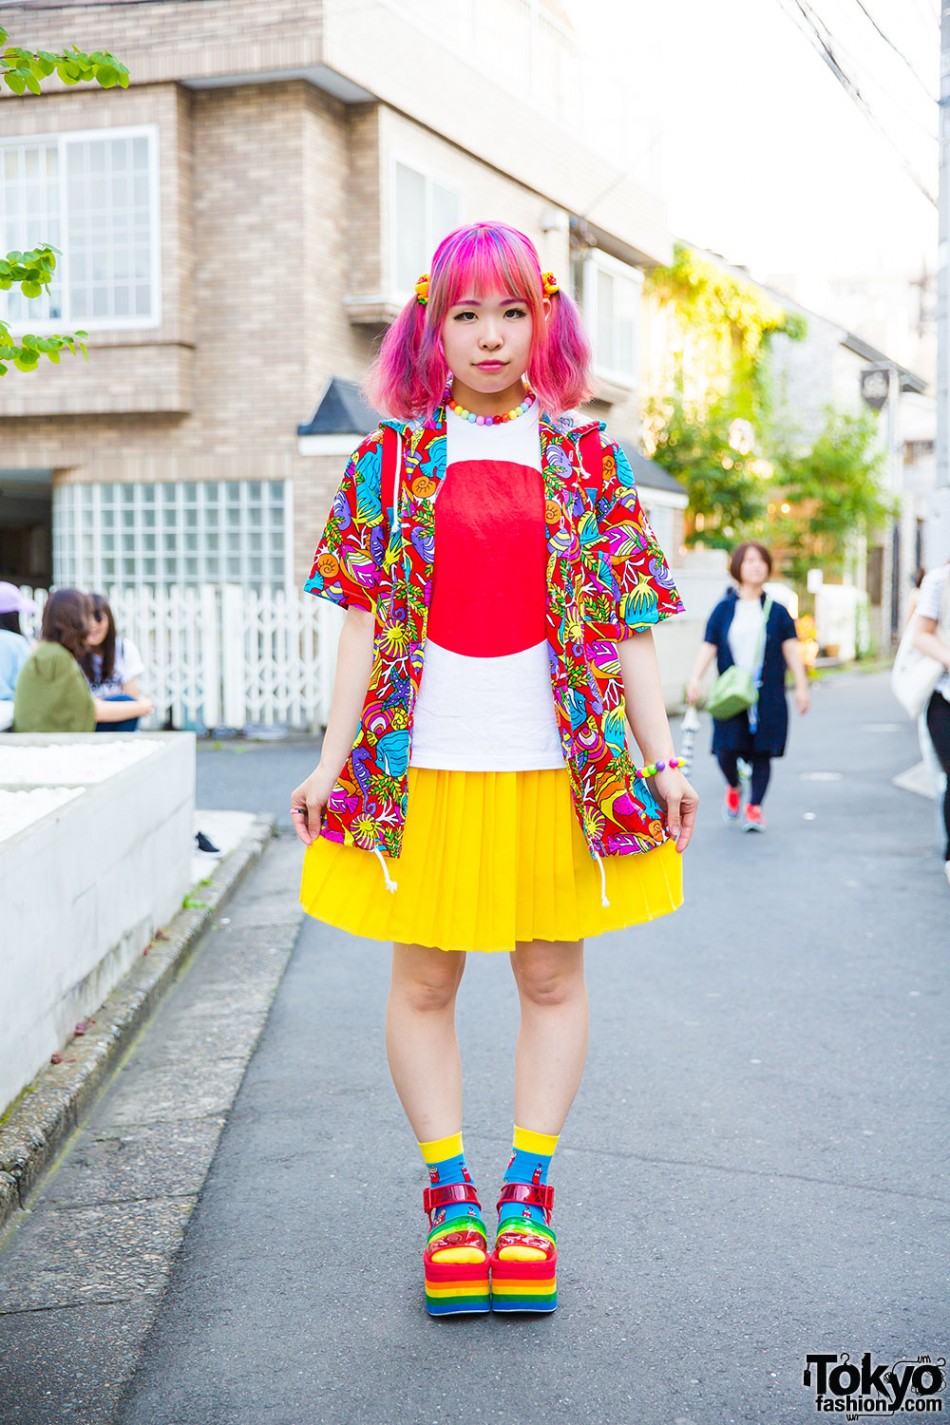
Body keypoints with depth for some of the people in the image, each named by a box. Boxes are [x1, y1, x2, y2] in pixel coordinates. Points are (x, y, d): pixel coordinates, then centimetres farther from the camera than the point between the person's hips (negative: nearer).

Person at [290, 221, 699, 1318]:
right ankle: (449, 1194, 18)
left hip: (557, 764, 0)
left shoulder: (585, 458, 6)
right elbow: (365, 619, 3)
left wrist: (660, 755, -1)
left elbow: (624, 624, 4)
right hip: (425, 763, 0)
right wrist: (332, 760, -2)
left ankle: (528, 1191, 19)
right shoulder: (391, 459, 5)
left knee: (552, 978, 7)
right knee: (421, 982, 5)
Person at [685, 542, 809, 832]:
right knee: (727, 750, -6)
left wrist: (801, 687, -6)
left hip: (768, 696, 0)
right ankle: (732, 788, 26)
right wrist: (695, 680, -12)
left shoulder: (777, 611, 6)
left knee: (761, 752, -1)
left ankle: (754, 807, 11)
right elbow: (708, 647, 2)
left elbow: (791, 648, 2)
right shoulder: (724, 609, 5)